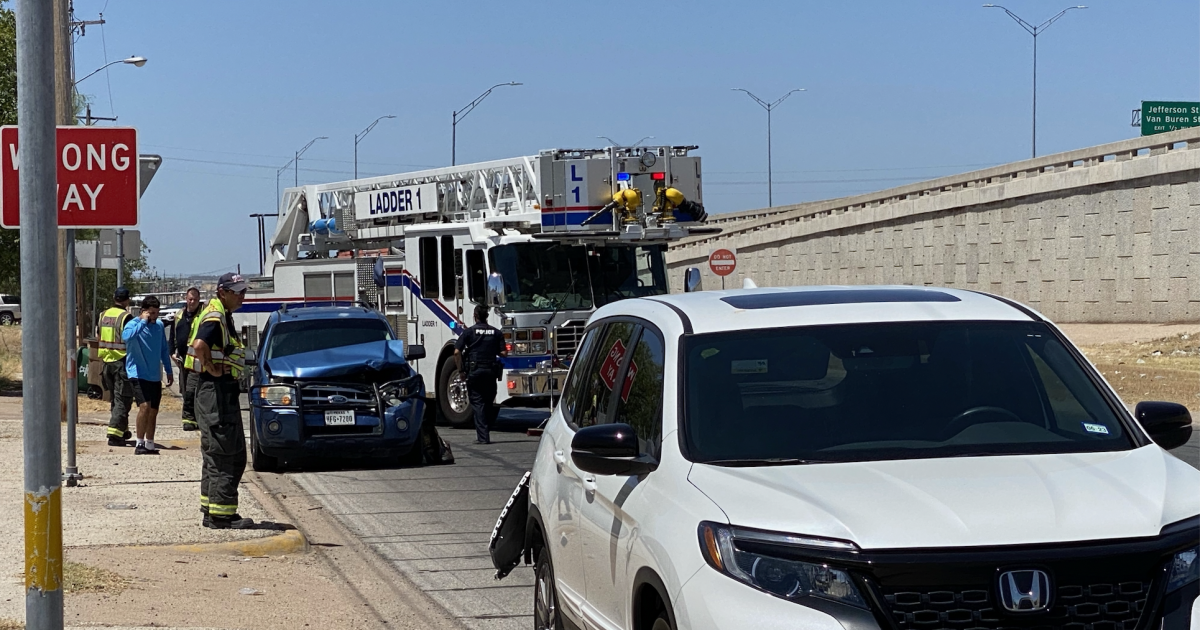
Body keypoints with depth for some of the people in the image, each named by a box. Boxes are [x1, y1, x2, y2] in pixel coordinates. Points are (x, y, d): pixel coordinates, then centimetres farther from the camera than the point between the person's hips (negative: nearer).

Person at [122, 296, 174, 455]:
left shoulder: (159, 325, 8)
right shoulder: (134, 324, -9)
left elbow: (164, 350, 18)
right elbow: (126, 336, -34)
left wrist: (169, 371, 17)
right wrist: (143, 321, -26)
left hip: (155, 376, 6)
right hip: (138, 374, -6)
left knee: (153, 411, 11)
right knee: (145, 406, -21)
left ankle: (149, 444, 23)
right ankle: (140, 444, -16)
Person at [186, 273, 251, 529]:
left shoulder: (223, 316, 17)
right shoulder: (215, 317, -15)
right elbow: (200, 345, -32)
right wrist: (212, 369, -20)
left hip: (224, 391, 11)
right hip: (215, 390, -11)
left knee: (236, 454, 15)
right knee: (222, 455, -9)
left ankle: (211, 509, 20)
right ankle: (220, 515, -7)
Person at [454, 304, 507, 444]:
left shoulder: (469, 332, -1)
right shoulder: (496, 333, 7)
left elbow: (457, 352, -9)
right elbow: (503, 353, 2)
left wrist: (460, 370, 0)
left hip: (474, 371, -3)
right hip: (491, 371, 3)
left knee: (477, 403, -1)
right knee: (489, 403, 15)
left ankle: (482, 436, -8)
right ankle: (486, 431, 21)